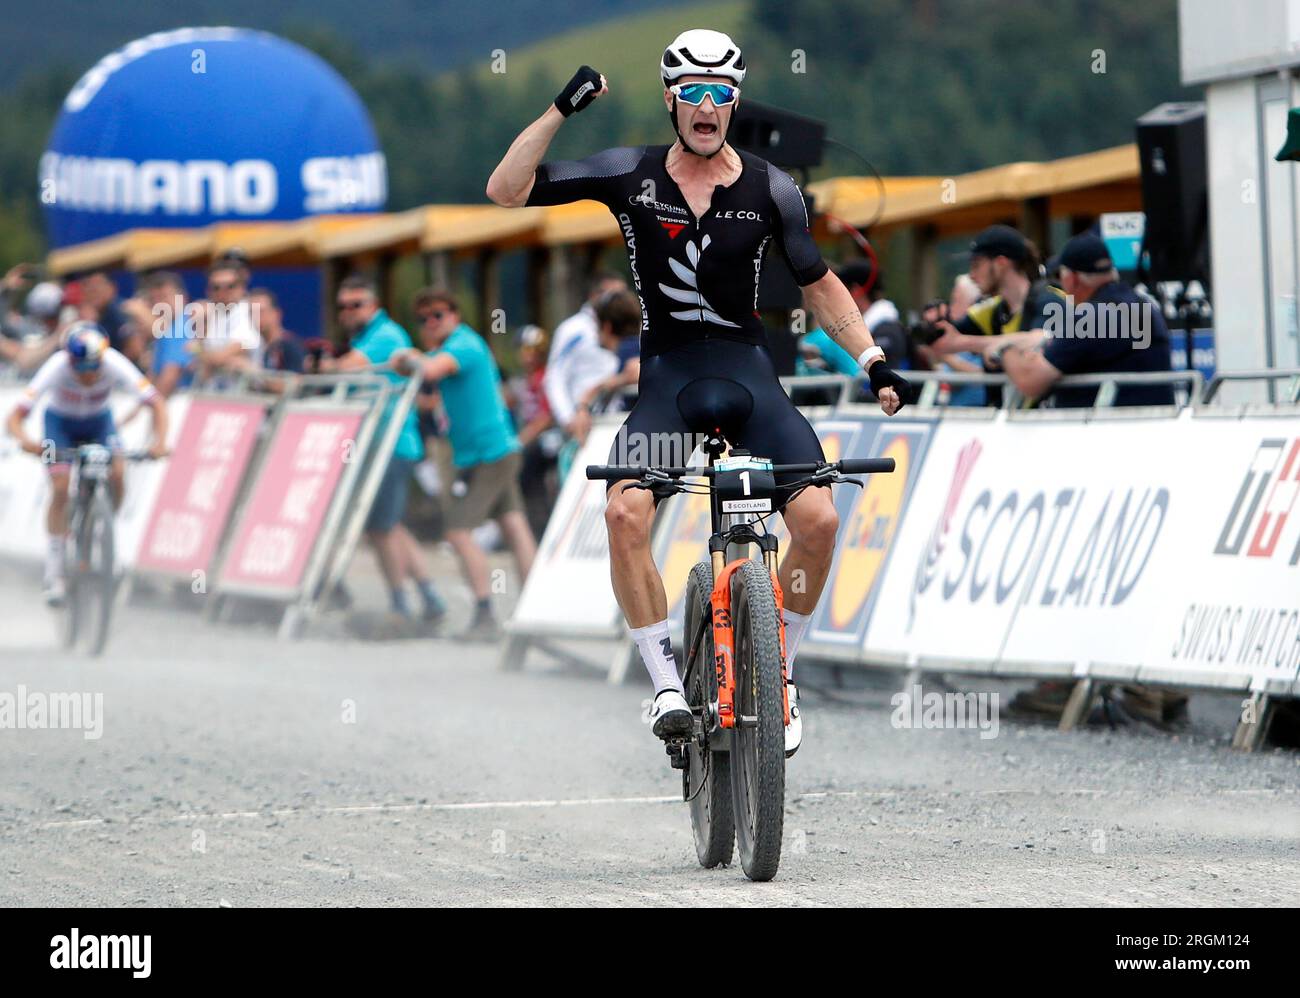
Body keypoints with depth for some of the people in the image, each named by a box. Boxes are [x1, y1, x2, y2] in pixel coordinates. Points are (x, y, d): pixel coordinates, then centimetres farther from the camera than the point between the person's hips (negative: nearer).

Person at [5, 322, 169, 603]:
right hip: (60, 422, -1)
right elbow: (16, 416, -37)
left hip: (99, 421, 1)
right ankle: (53, 571, -7)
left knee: (116, 475, -22)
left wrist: (159, 440, -48)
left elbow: (156, 403, -30)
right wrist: (25, 440, -59)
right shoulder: (57, 368, -36)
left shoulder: (114, 364, -33)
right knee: (61, 489, -17)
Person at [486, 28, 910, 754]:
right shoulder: (631, 175, 0)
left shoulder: (771, 191, 1)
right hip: (667, 374, -1)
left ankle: (777, 672, 5)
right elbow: (507, 191, -4)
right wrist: (562, 112, -12)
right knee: (626, 513, -27)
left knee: (818, 519, -19)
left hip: (748, 369, 1)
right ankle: (668, 682, -13)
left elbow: (820, 285, 13)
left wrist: (874, 360, 2)